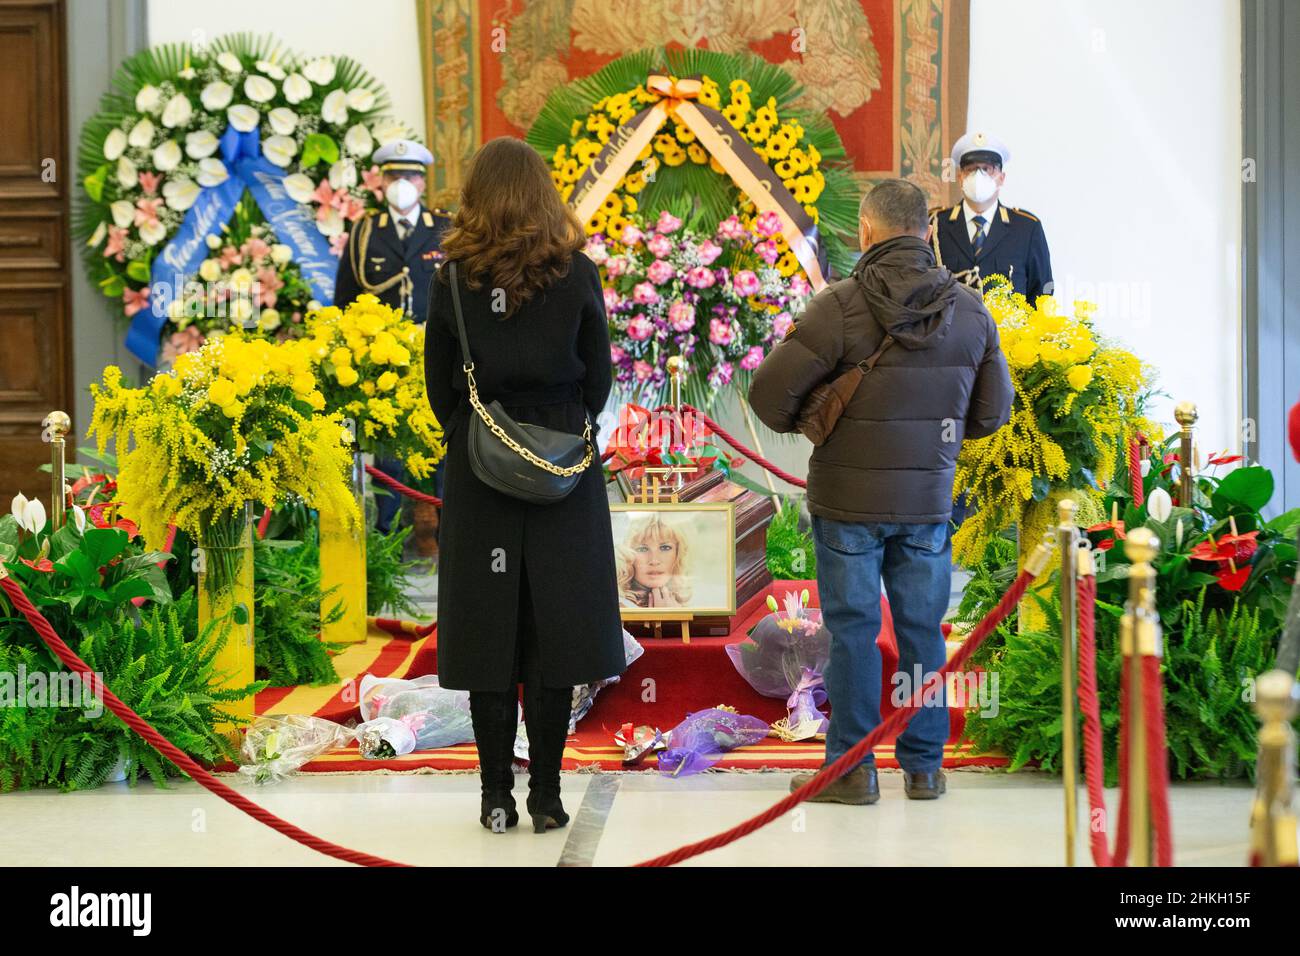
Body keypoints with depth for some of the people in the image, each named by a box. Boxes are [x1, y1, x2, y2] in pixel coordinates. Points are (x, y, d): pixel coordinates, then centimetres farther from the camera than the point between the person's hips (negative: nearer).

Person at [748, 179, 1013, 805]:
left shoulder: (841, 307, -15)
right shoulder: (970, 311, 0)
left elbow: (769, 393, -15)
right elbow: (993, 411, 8)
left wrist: (801, 424, 6)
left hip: (849, 499, -3)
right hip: (928, 500, 3)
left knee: (852, 630, 6)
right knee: (922, 630, 12)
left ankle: (852, 768, 11)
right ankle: (924, 766, 19)